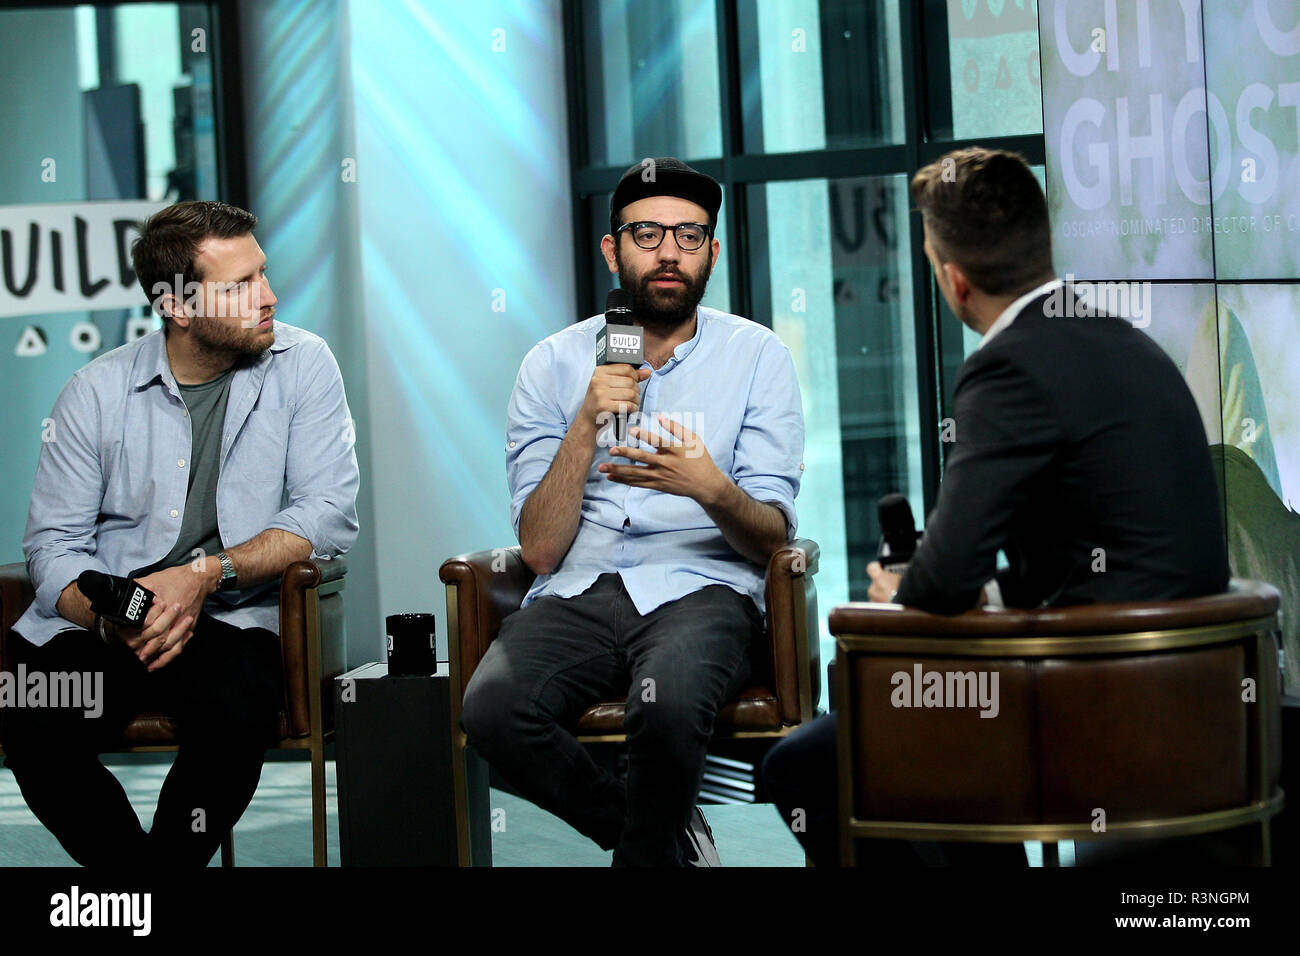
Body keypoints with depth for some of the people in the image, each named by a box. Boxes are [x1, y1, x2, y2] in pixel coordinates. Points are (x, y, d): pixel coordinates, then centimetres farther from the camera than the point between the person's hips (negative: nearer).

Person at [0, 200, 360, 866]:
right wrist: (111, 617, -20)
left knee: (237, 715, -34)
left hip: (231, 620, -1)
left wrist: (207, 574, -18)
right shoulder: (98, 391, 4)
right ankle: (131, 863, -5)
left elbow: (329, 515, -6)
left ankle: (171, 857, -9)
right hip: (97, 624, 1)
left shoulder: (302, 366, 2)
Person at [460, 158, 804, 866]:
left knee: (667, 701, -37)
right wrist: (586, 426, -12)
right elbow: (540, 549, 1)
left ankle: (644, 852, -8)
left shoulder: (756, 356, 8)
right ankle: (671, 839, -7)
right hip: (576, 594, 2)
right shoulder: (554, 364, 10)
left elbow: (770, 540, 0)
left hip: (699, 590, -2)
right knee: (491, 708, -30)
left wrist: (711, 489, -22)